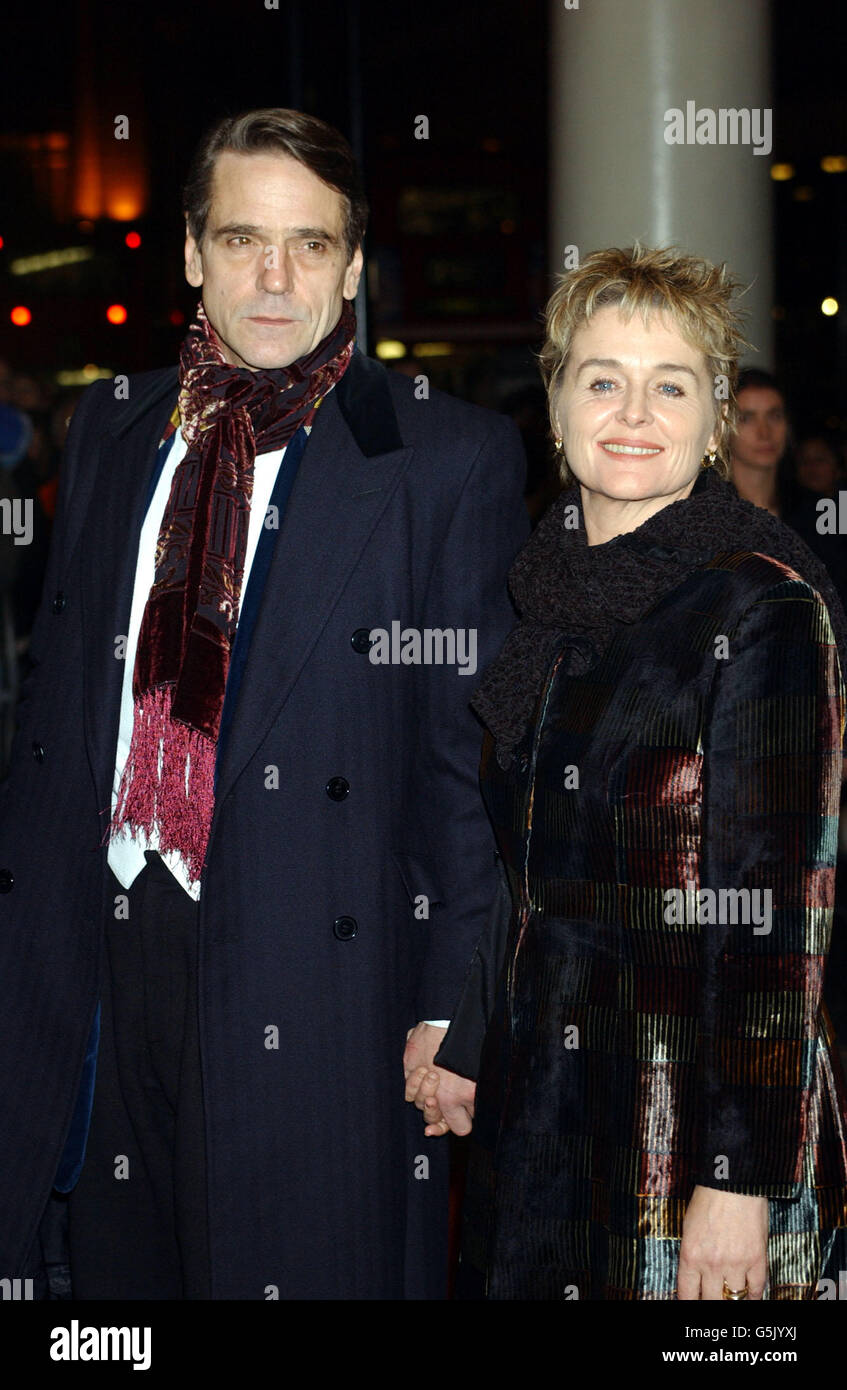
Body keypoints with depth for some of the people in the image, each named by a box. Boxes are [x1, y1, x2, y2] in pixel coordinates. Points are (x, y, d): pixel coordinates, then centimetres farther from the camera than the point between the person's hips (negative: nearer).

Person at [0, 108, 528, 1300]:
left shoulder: (450, 460, -5)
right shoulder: (112, 428, 10)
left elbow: (476, 749, -6)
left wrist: (458, 1006, -10)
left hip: (315, 977, -4)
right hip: (111, 948, 5)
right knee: (123, 1270, 15)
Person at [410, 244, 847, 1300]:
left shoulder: (762, 606, -14)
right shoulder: (547, 593, 7)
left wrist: (739, 1181, -19)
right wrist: (466, 1048, 18)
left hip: (693, 1114, -6)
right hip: (536, 1107, 7)